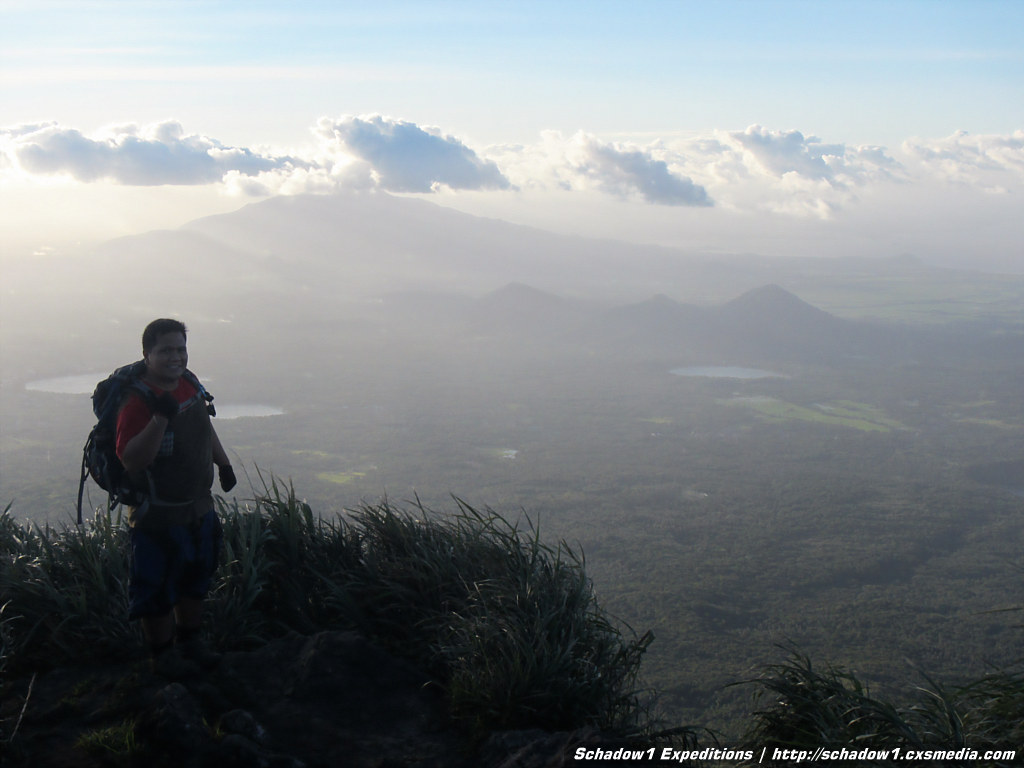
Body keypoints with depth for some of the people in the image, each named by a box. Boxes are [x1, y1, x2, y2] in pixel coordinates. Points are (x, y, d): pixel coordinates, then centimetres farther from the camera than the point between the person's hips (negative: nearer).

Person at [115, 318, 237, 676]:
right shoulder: (137, 401, -23)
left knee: (196, 578, 21)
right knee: (157, 589, 6)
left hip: (199, 508, 8)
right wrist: (160, 418, -40)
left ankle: (188, 640, 40)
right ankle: (162, 654, 24)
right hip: (158, 514, -8)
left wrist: (223, 462, 22)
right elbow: (130, 459, -32)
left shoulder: (188, 384, 2)